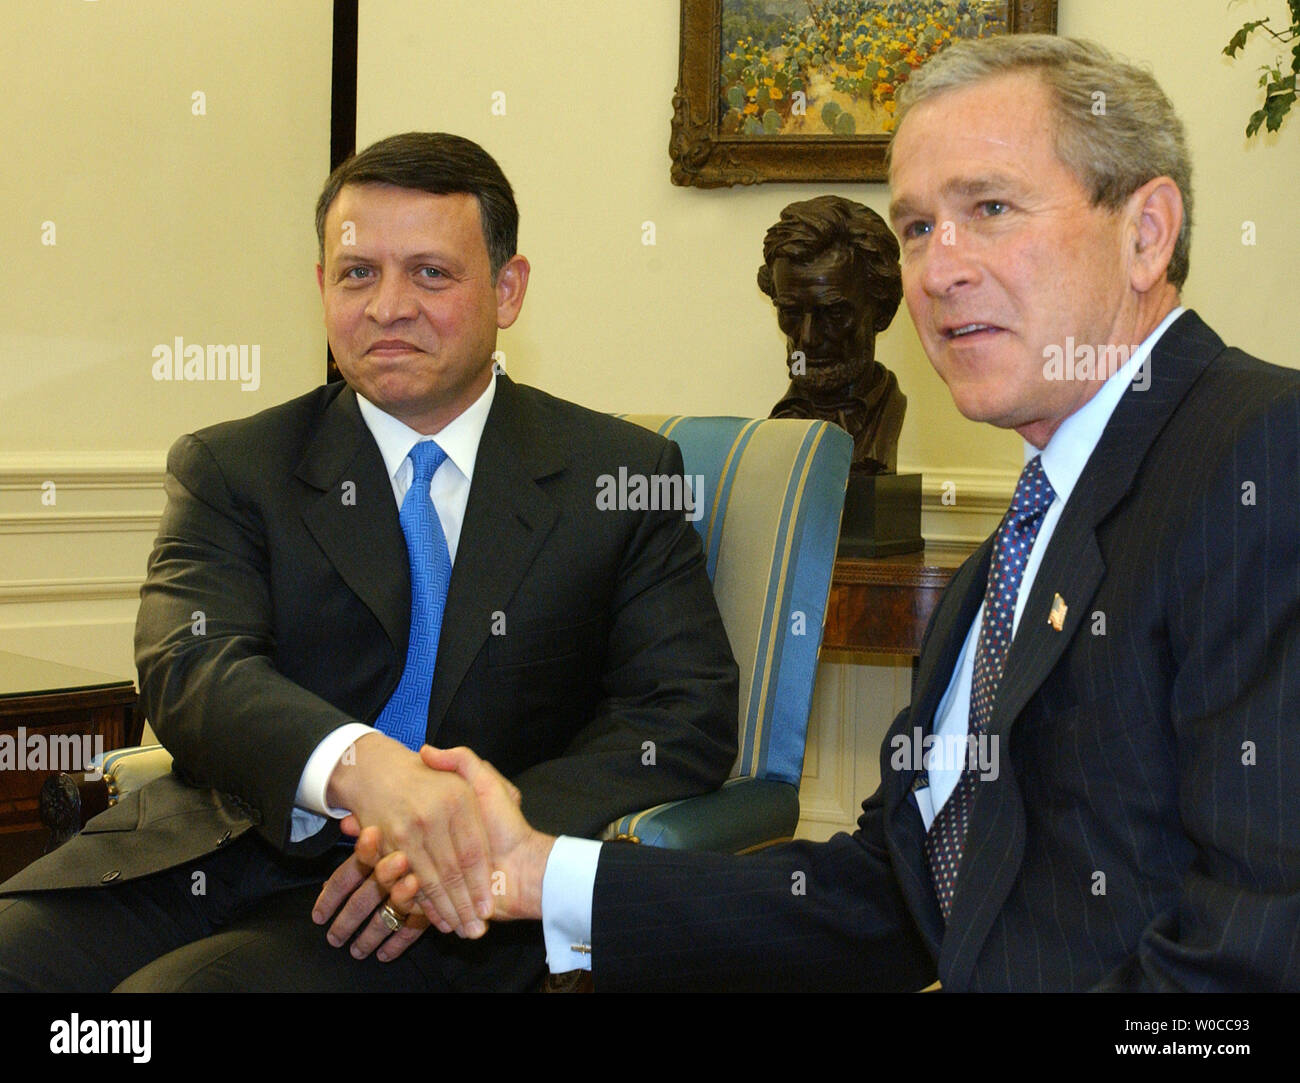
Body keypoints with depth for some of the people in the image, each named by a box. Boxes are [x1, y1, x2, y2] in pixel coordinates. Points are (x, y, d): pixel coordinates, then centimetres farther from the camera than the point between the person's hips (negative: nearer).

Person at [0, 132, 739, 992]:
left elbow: (691, 717, -1)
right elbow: (190, 668, -8)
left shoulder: (624, 476, 8)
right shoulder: (229, 468, 9)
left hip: (440, 907, -3)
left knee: (174, 987, -28)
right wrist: (359, 766, -31)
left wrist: (474, 837, -18)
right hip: (214, 853, 3)